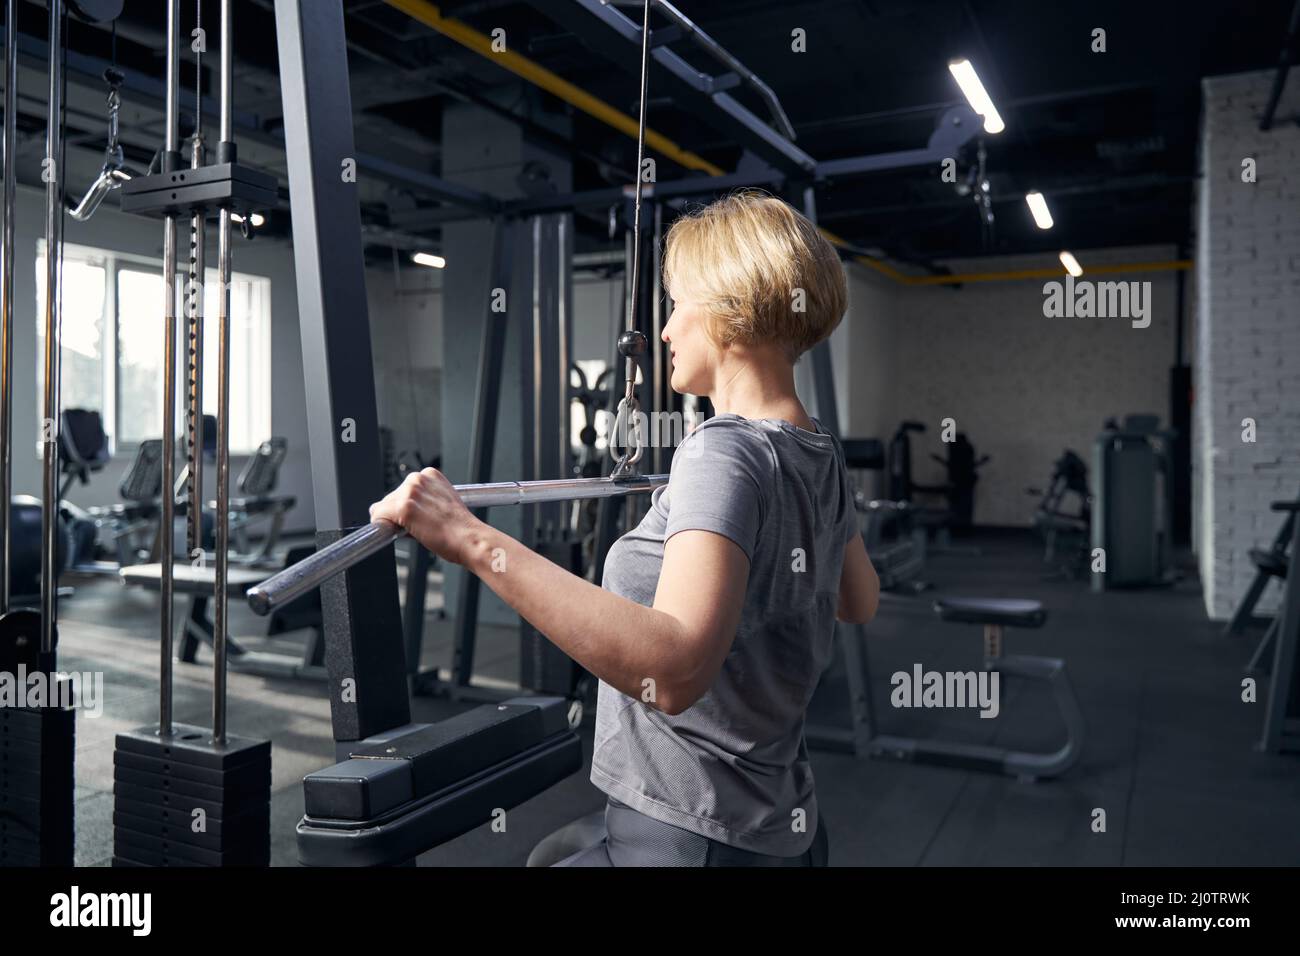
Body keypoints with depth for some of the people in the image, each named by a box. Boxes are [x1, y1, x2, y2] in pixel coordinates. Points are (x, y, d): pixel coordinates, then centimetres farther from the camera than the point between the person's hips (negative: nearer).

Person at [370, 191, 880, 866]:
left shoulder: (725, 454, -23)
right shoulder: (821, 456, 3)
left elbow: (673, 669, -38)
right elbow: (860, 602, 19)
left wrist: (472, 541, -38)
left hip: (695, 838, -9)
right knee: (553, 851, 29)